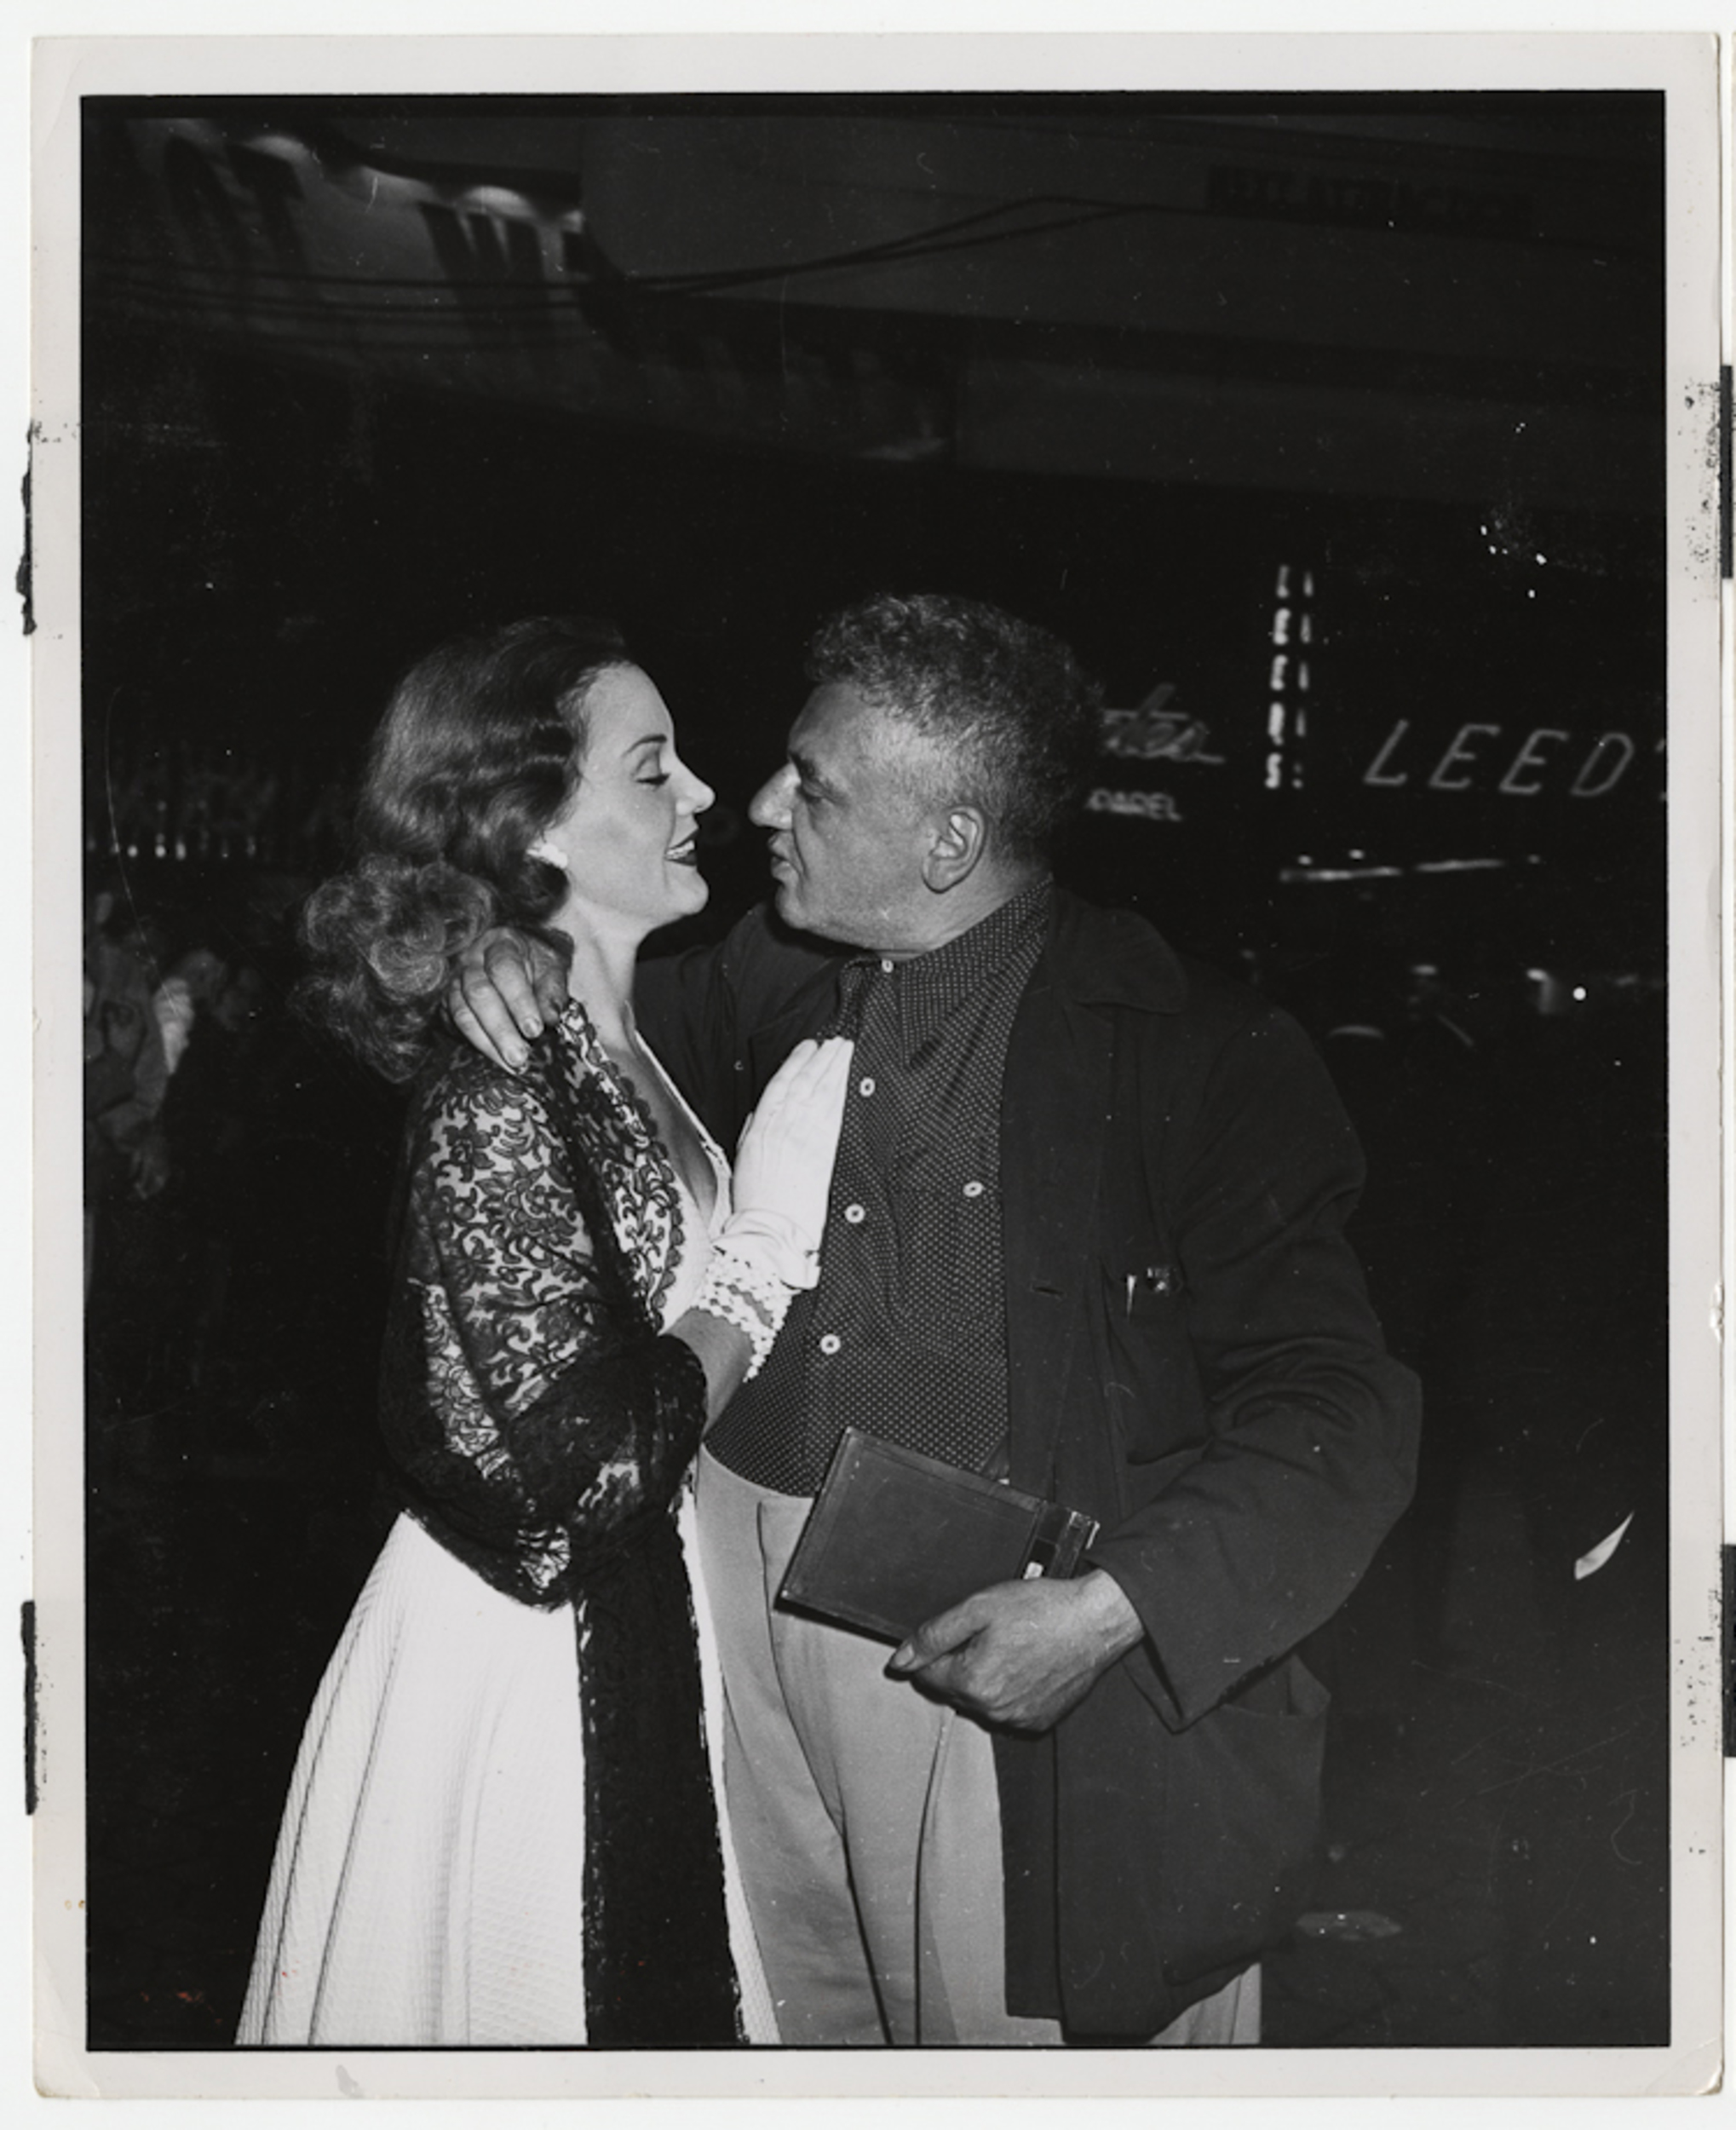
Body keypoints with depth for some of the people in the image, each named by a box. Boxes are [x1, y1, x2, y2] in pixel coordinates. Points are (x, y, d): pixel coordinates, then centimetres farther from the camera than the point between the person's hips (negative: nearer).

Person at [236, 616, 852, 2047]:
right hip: (533, 1653, -9)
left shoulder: (617, 1052, 5)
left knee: (655, 1993, 21)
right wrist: (768, 1235, -19)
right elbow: (588, 1466, -25)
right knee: (541, 2004, 8)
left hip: (637, 1625, 9)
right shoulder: (498, 1104, -23)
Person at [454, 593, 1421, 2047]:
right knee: (793, 2012, 18)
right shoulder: (771, 978, 4)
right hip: (741, 1599, 5)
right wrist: (513, 972, 0)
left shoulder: (1190, 1055, -13)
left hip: (992, 1641, -5)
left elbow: (1339, 1421, -14)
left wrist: (1113, 1609, -24)